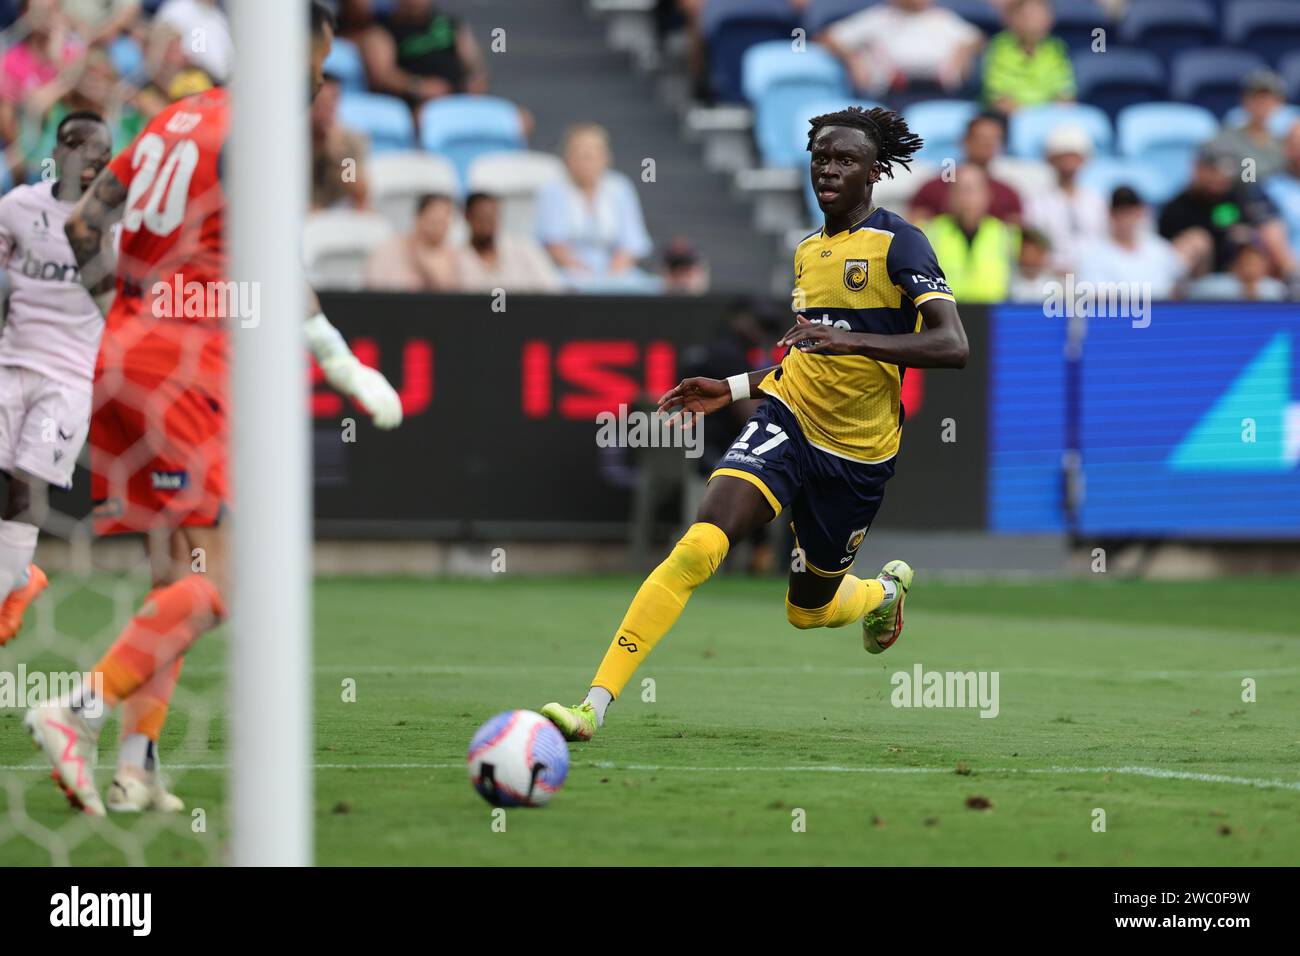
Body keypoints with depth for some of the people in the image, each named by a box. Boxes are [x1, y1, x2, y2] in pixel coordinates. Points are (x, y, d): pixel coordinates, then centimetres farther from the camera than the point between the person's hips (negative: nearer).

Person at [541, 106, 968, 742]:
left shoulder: (899, 244, -10)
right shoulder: (809, 251, 13)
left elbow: (953, 346, -22)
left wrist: (852, 340, -31)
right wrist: (732, 388, 18)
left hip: (858, 452, -4)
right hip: (787, 420, 4)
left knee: (808, 609, 13)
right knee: (699, 547, -22)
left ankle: (884, 590, 52)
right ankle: (594, 705, -27)